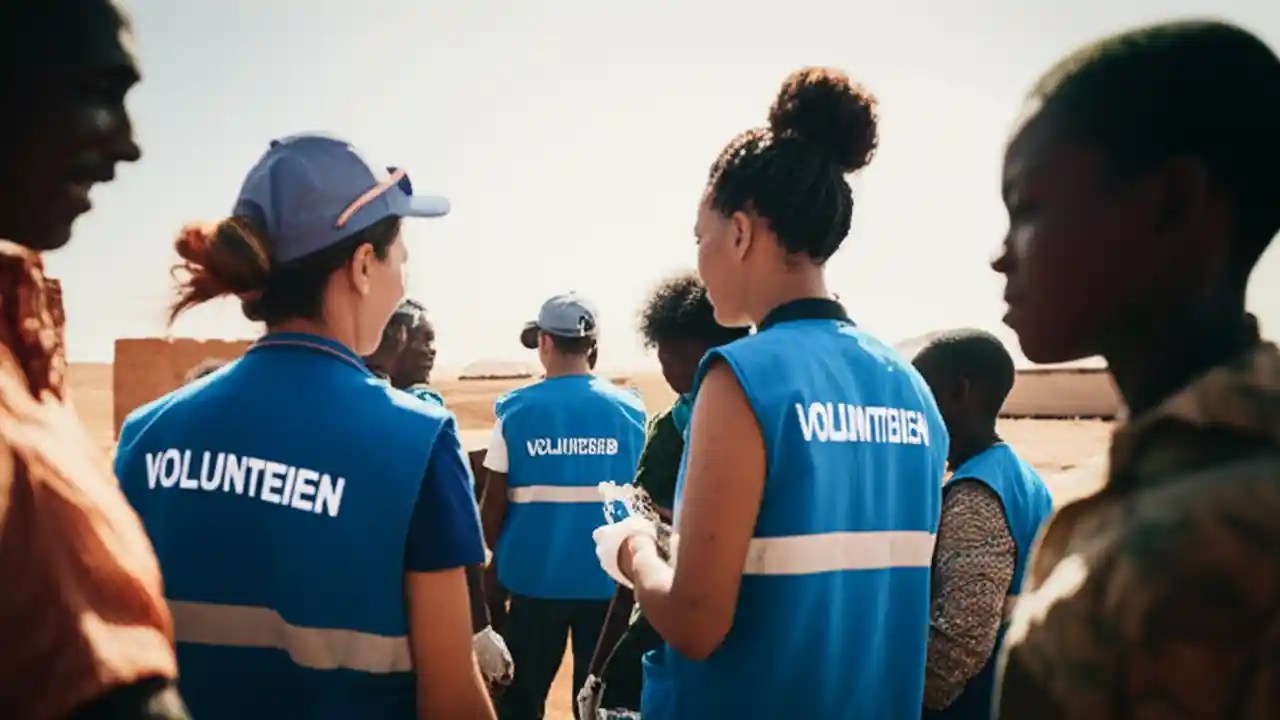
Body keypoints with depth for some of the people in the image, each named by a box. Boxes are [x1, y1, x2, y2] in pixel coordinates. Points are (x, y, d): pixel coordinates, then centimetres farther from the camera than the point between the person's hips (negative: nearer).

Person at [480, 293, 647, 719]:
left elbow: (493, 507, -3)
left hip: (535, 576, 0)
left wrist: (500, 557, 16)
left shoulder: (517, 410, -6)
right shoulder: (630, 410, -3)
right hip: (608, 579, 1)